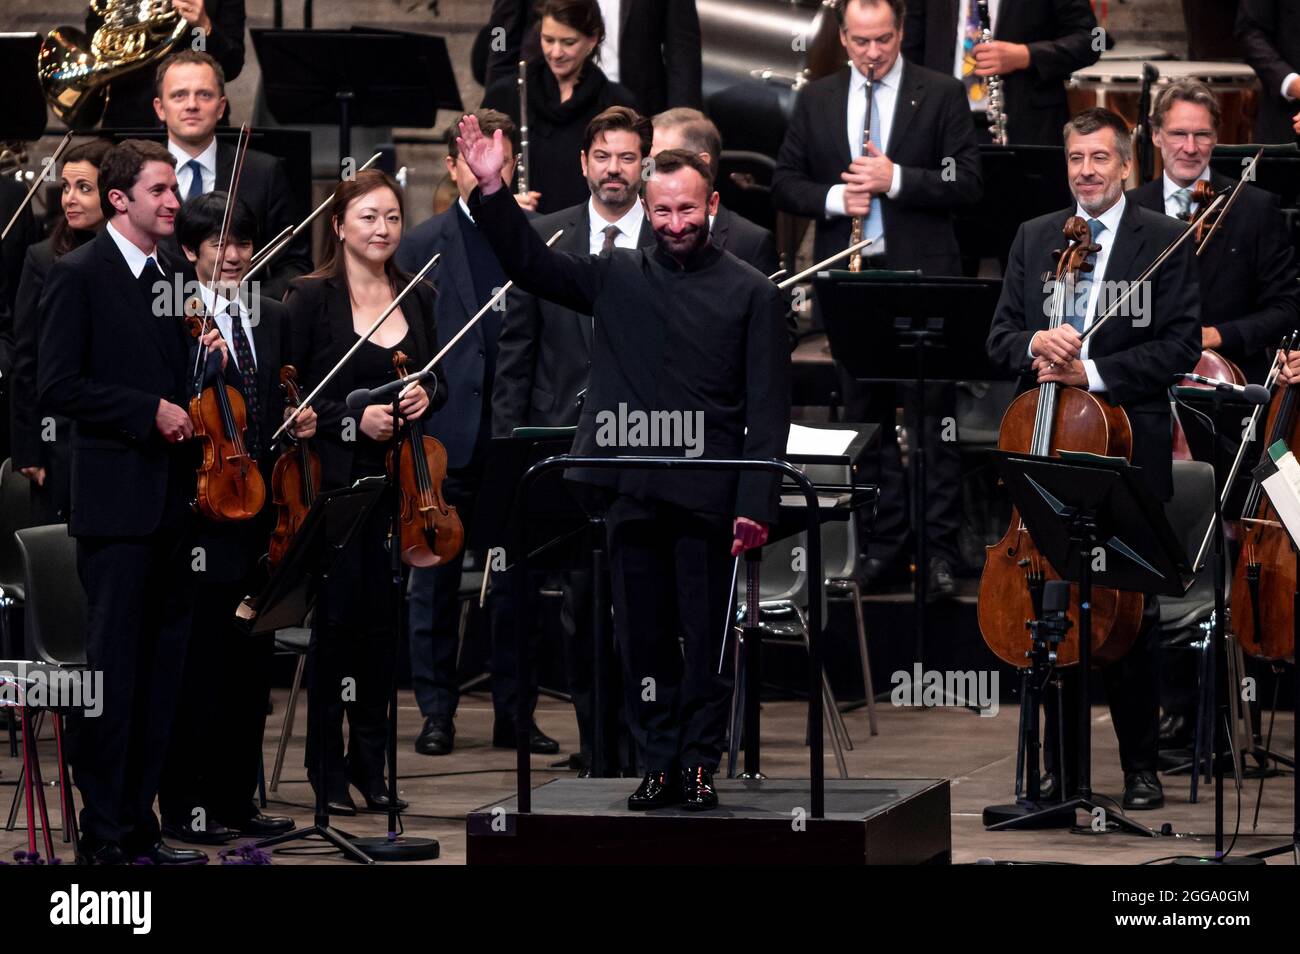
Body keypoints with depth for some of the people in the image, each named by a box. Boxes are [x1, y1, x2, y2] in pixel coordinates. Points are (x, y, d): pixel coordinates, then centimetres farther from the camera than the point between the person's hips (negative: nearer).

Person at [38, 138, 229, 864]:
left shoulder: (173, 281, 17)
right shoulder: (81, 276, -5)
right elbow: (58, 386, -12)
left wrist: (207, 361, 5)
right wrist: (149, 410, -16)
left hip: (173, 502, 7)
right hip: (117, 502, -7)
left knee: (162, 669, 8)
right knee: (113, 669, -5)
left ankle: (139, 825, 13)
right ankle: (102, 836, -1)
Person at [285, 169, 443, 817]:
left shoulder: (418, 298, 11)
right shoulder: (311, 297, -4)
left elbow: (438, 381, 19)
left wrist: (426, 396, -2)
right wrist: (351, 421, -16)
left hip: (397, 479, 4)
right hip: (334, 478, -4)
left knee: (383, 618, 5)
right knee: (337, 614, -4)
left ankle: (370, 761, 14)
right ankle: (327, 764, 6)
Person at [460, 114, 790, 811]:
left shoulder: (751, 294, 3)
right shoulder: (617, 278, 12)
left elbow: (767, 410, -1)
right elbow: (529, 263, 9)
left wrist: (755, 504, -9)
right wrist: (491, 192, -5)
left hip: (707, 498, -3)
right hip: (632, 493, 3)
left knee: (707, 640, 0)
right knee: (643, 639, 6)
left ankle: (700, 763, 9)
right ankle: (660, 764, 13)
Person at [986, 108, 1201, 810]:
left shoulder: (1165, 242, 2)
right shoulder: (1033, 239, 14)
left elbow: (1180, 345, -5)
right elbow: (1000, 336, 12)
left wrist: (1093, 371, -13)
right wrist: (1035, 345, -11)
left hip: (1129, 454, -3)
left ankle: (1141, 768, 9)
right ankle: (1064, 766, 11)